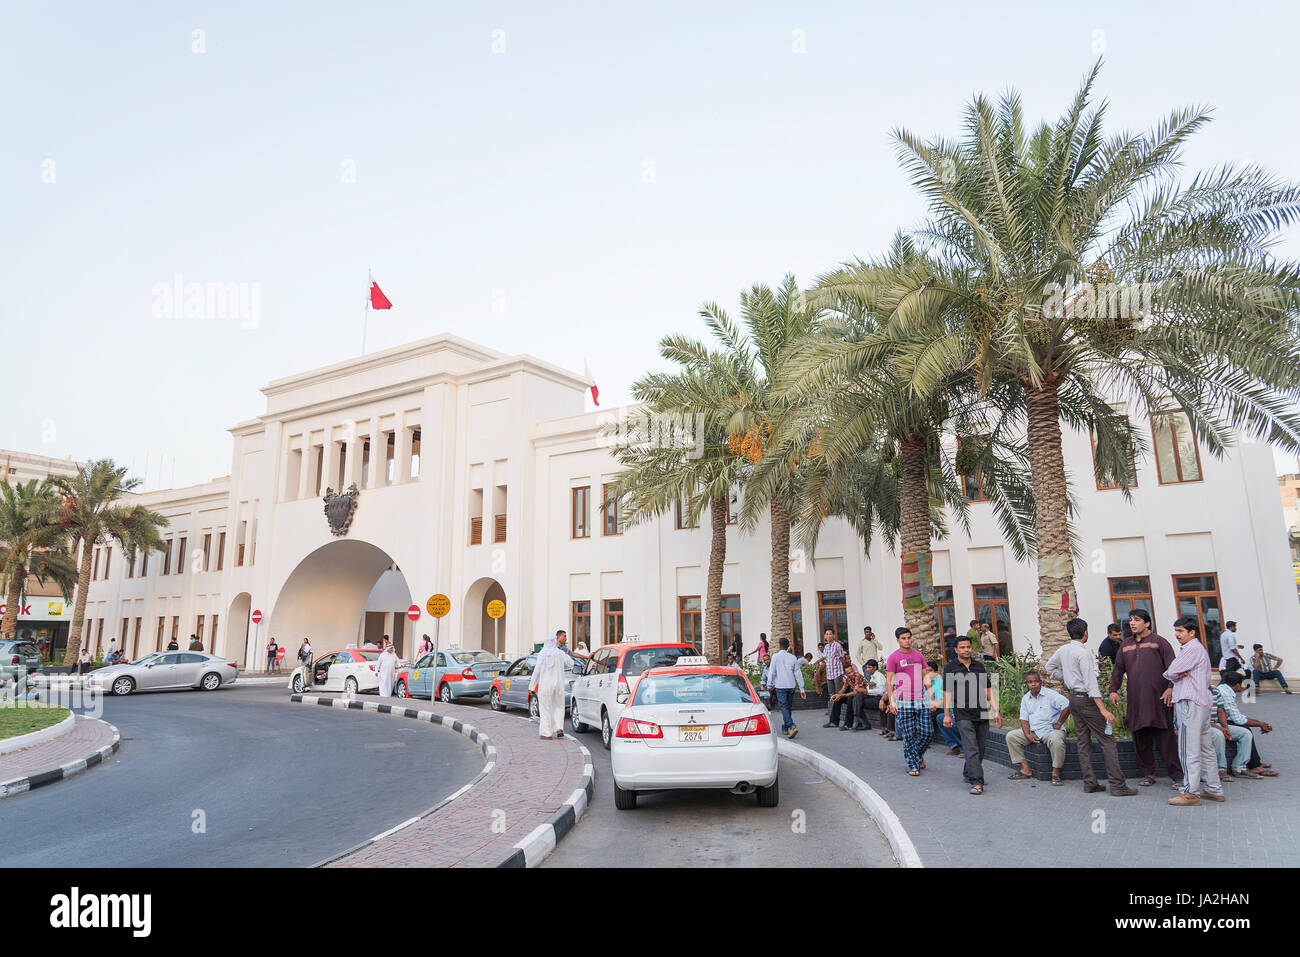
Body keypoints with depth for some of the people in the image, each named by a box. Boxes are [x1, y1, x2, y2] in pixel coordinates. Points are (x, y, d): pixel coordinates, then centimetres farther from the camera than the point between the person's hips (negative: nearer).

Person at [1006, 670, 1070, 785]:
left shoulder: (1051, 694, -8)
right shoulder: (1025, 698, 9)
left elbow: (1067, 706, -18)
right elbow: (1024, 719, 7)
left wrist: (1059, 723, -13)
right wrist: (1028, 735, -9)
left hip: (1051, 730, -6)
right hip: (1033, 731, 6)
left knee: (1057, 741, -39)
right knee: (1011, 736, -8)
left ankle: (1056, 773, -21)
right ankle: (1025, 770, -7)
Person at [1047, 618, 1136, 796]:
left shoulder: (1062, 650, 6)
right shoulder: (1083, 652, -17)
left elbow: (1050, 667, 22)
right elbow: (1090, 683, -21)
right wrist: (1103, 710, -20)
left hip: (1073, 698, 8)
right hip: (1086, 698, -8)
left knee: (1083, 741, 11)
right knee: (1107, 740, -4)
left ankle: (1089, 783, 13)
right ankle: (1118, 785, -5)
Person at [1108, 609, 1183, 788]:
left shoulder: (1159, 642, 2)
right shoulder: (1125, 645, 16)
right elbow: (1118, 669, 17)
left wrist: (1170, 688, -15)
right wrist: (1113, 690, 7)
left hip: (1158, 698, -5)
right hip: (1135, 700, 5)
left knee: (1166, 738, -4)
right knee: (1141, 740, 7)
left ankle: (1177, 775, 5)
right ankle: (1148, 774, 18)